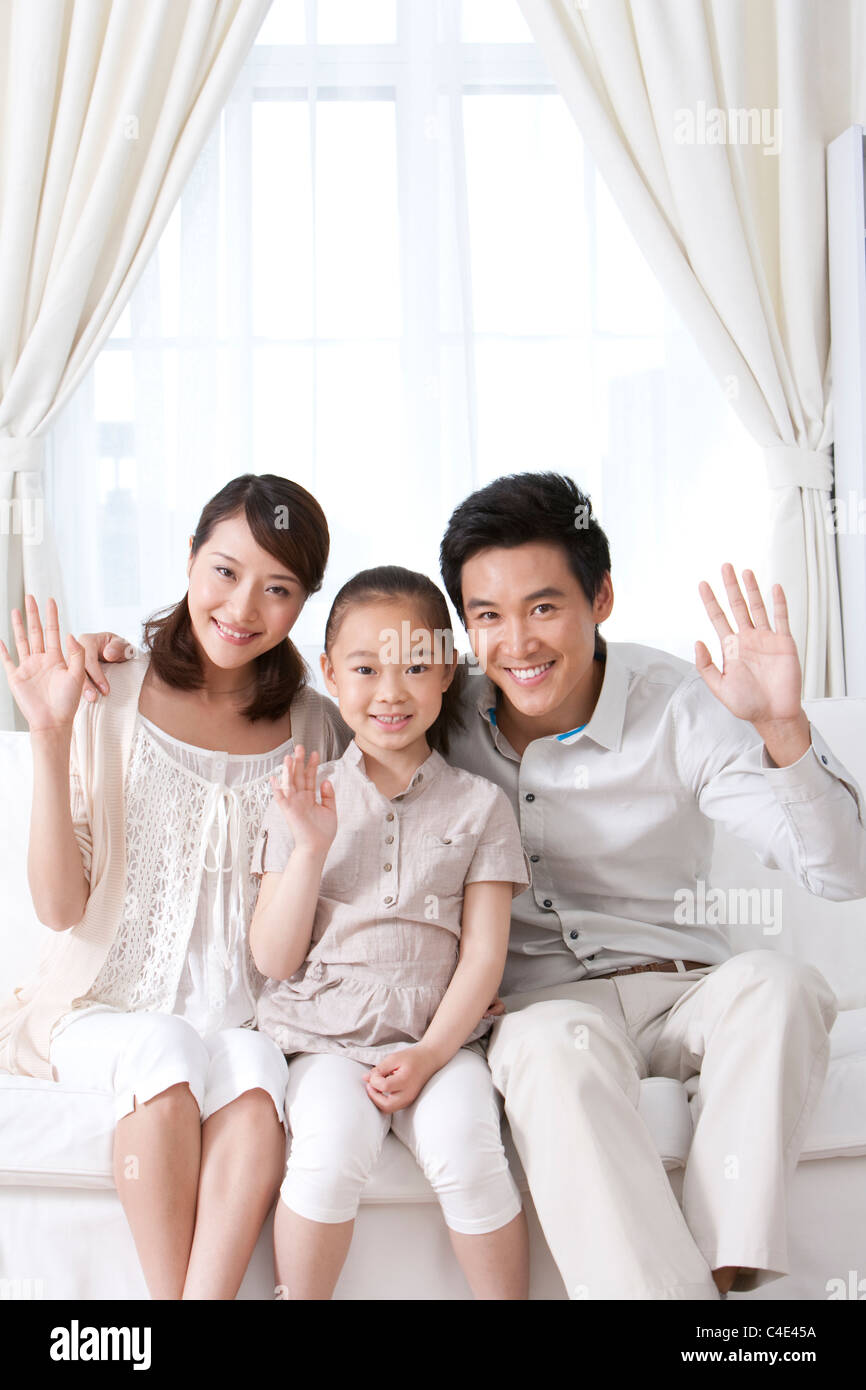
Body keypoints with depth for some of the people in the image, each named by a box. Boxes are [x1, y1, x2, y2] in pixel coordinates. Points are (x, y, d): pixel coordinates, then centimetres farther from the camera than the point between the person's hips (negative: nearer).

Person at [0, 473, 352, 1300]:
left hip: (247, 1016, 2)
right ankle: (174, 1291, -22)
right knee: (166, 1052, -33)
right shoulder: (111, 702, -3)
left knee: (253, 1076, -31)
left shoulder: (315, 727, 5)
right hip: (110, 1007, -1)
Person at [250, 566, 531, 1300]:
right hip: (323, 1037, 0)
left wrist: (430, 1053, -12)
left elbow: (483, 954, 2)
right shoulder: (304, 799, 7)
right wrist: (310, 847, -10)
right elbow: (275, 960, 3)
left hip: (438, 1037, 0)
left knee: (464, 1149, -27)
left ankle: (508, 1298, -6)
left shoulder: (479, 805, 6)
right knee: (333, 1148, -28)